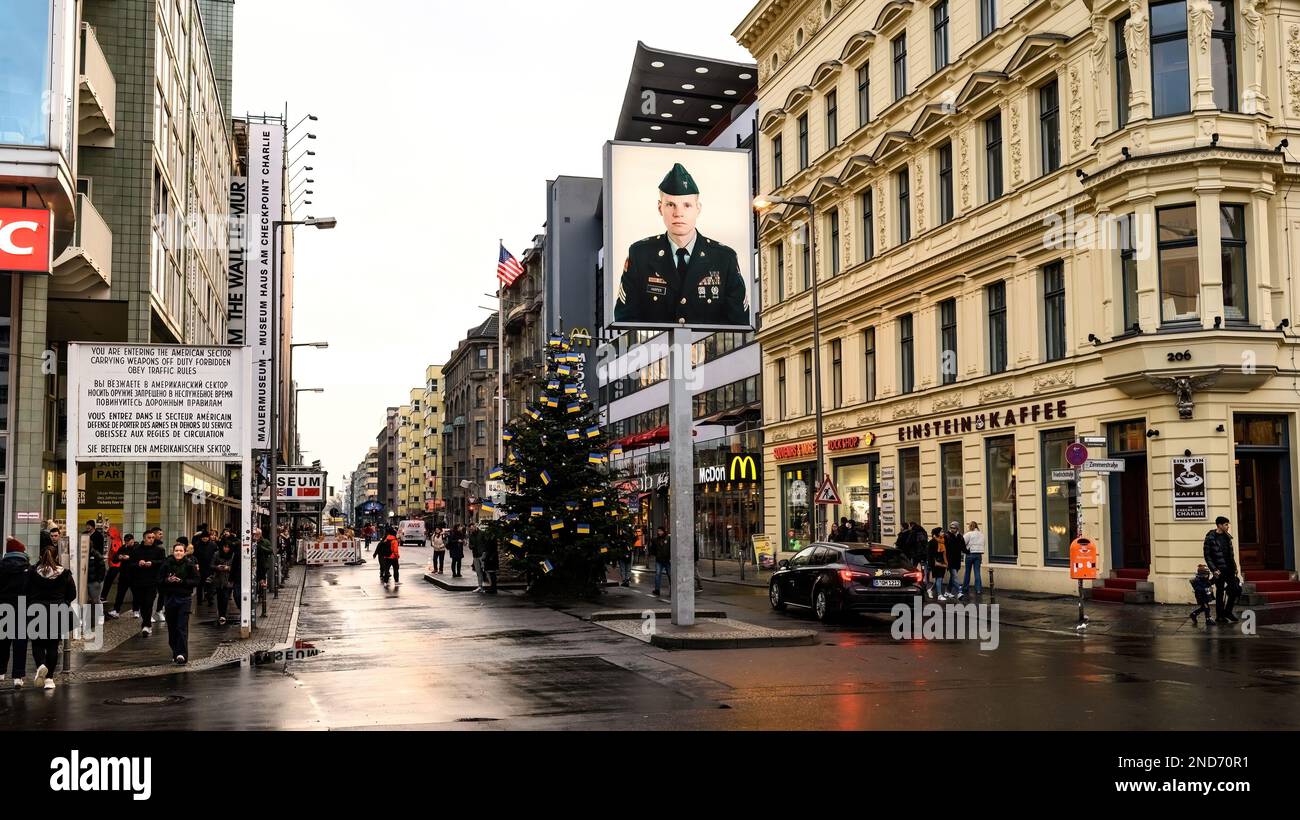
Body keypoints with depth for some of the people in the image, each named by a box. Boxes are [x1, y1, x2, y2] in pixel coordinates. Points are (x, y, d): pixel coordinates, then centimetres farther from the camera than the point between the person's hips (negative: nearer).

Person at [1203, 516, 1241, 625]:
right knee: (1220, 593, 0)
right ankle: (1219, 616, 12)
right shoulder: (1210, 538, -9)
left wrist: (1234, 567, 13)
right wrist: (1214, 569, -15)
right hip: (1219, 570, -6)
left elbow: (1231, 554, 19)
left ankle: (1227, 612, 20)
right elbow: (1207, 556, -10)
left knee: (1236, 589, 3)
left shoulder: (1227, 537, 11)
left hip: (1229, 569, 6)